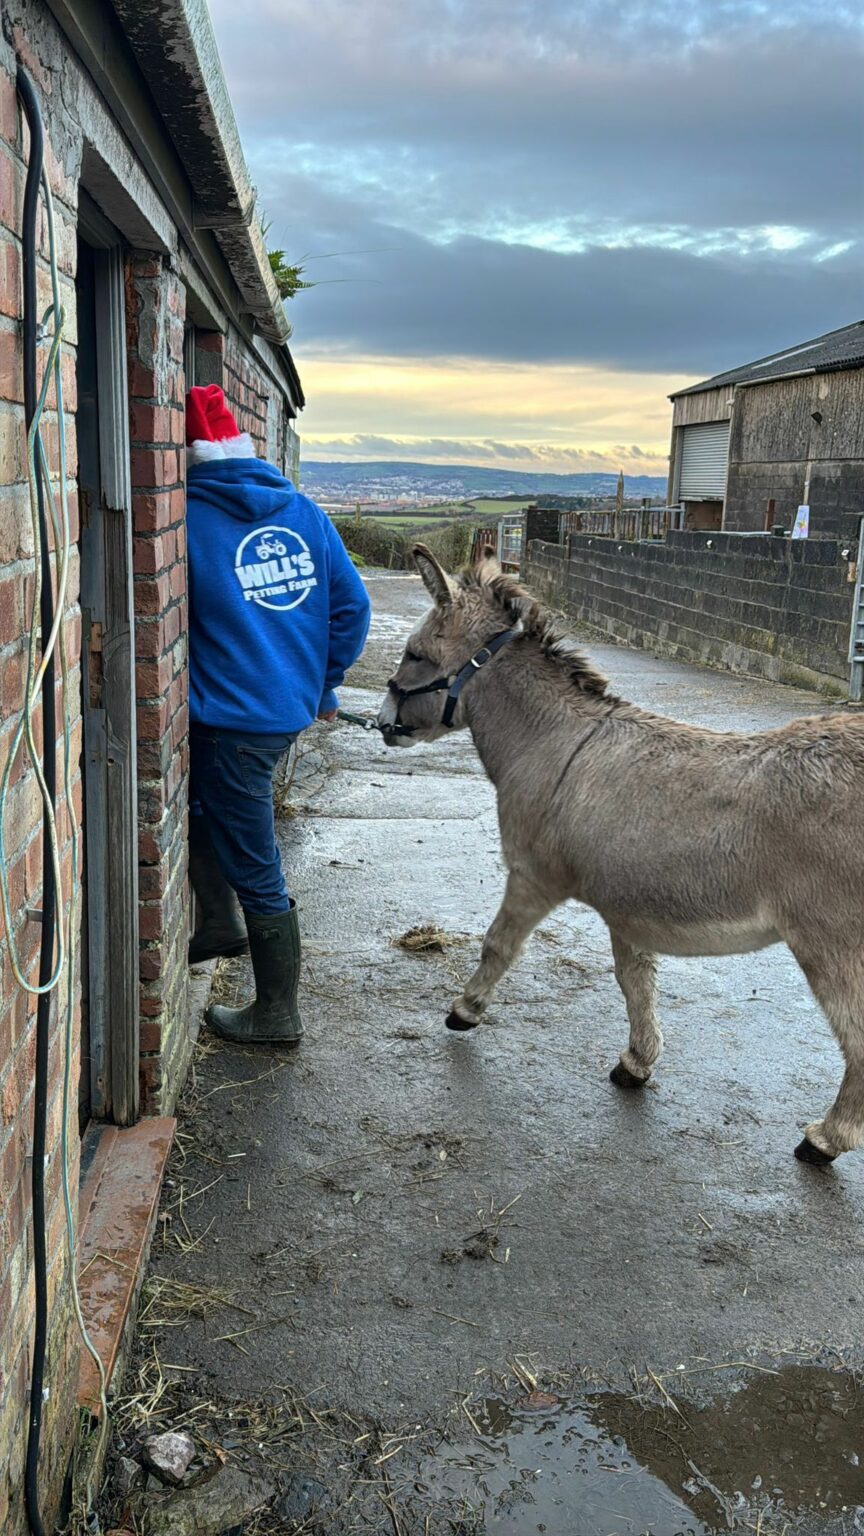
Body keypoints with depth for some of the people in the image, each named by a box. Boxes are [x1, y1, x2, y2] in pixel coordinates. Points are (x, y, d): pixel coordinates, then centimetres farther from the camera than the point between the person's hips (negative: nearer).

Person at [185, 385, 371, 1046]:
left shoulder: (186, 519, -13)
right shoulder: (302, 510, 4)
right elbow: (353, 605, 6)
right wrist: (324, 684, 17)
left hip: (232, 719, -7)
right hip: (294, 709, 8)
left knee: (256, 873, 4)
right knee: (191, 793, 29)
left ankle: (277, 1015, 18)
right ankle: (221, 921, 33)